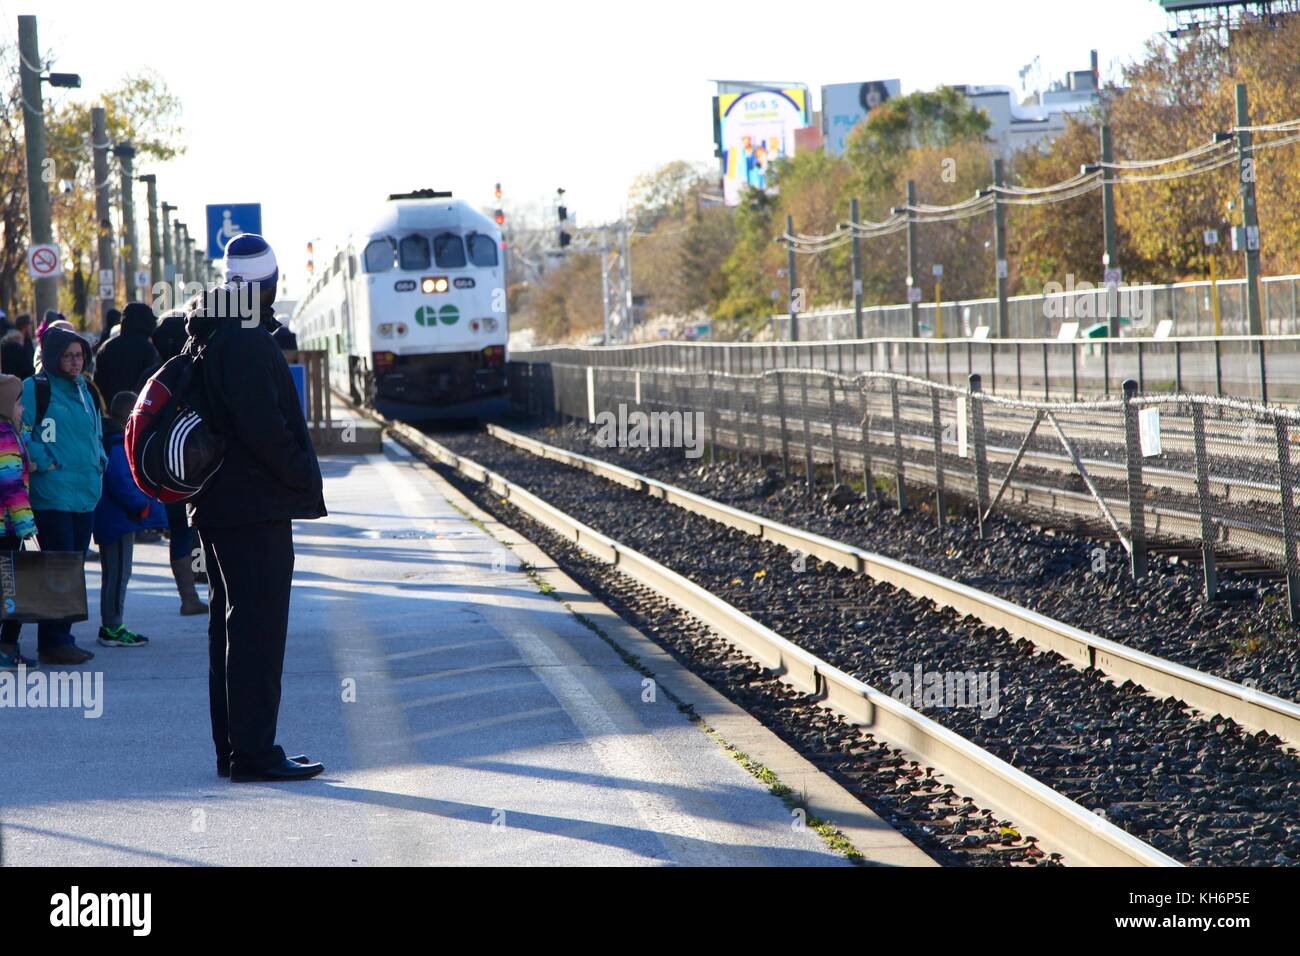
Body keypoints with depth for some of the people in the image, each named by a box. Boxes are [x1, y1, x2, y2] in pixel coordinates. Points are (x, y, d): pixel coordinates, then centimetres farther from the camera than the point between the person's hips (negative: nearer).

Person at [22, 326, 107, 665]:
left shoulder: (84, 390, 16)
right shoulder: (34, 389, -7)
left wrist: (99, 460, 12)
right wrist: (44, 463, -15)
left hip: (86, 495, 8)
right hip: (53, 495, -8)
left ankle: (62, 636, 18)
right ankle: (53, 642, -3)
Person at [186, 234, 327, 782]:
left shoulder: (209, 338, 15)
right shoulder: (247, 342, -16)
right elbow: (263, 426, -24)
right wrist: (303, 475, -11)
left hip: (217, 505, 10)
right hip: (256, 507, -10)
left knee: (232, 627, 14)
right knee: (258, 628, -8)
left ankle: (232, 747, 19)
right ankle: (253, 752, -8)